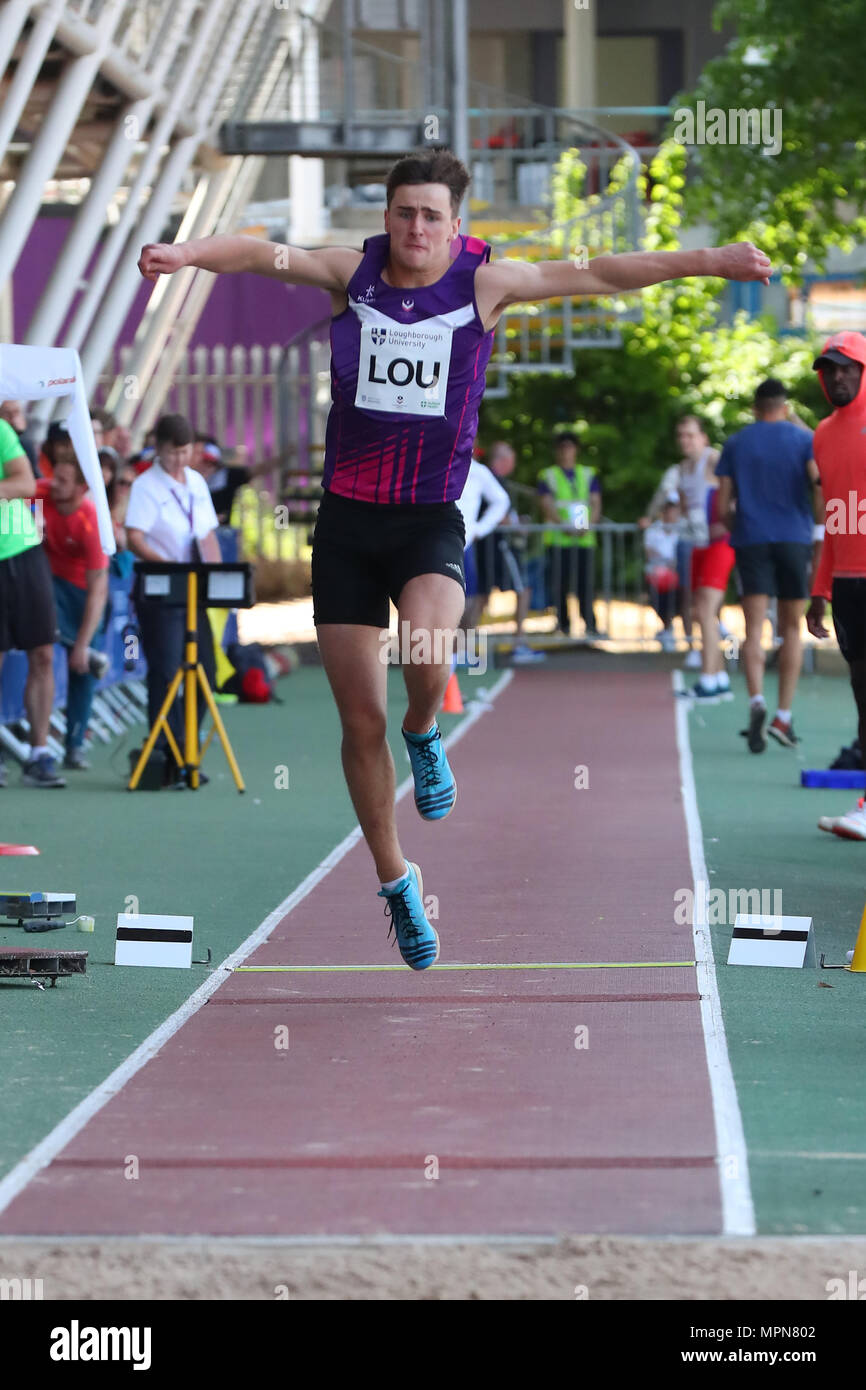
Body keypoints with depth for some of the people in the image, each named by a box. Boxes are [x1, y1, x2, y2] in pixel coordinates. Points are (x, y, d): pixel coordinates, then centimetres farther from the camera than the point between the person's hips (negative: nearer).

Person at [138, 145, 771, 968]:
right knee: (360, 724, 4)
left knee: (428, 656, -32)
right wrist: (187, 253, -33)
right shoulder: (353, 272, -1)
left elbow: (596, 276, -7)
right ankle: (395, 883, 23)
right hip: (346, 521, 1)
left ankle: (424, 736, 5)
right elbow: (264, 255, -14)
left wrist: (705, 263, -15)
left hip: (430, 521, -1)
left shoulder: (483, 283, -3)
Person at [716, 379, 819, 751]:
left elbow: (722, 507, 6)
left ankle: (757, 699, -31)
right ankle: (784, 717, 5)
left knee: (754, 628, -7)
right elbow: (821, 479, -13)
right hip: (795, 539, 0)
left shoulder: (735, 444, 9)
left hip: (751, 540, 0)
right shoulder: (804, 439, 5)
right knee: (791, 629, 9)